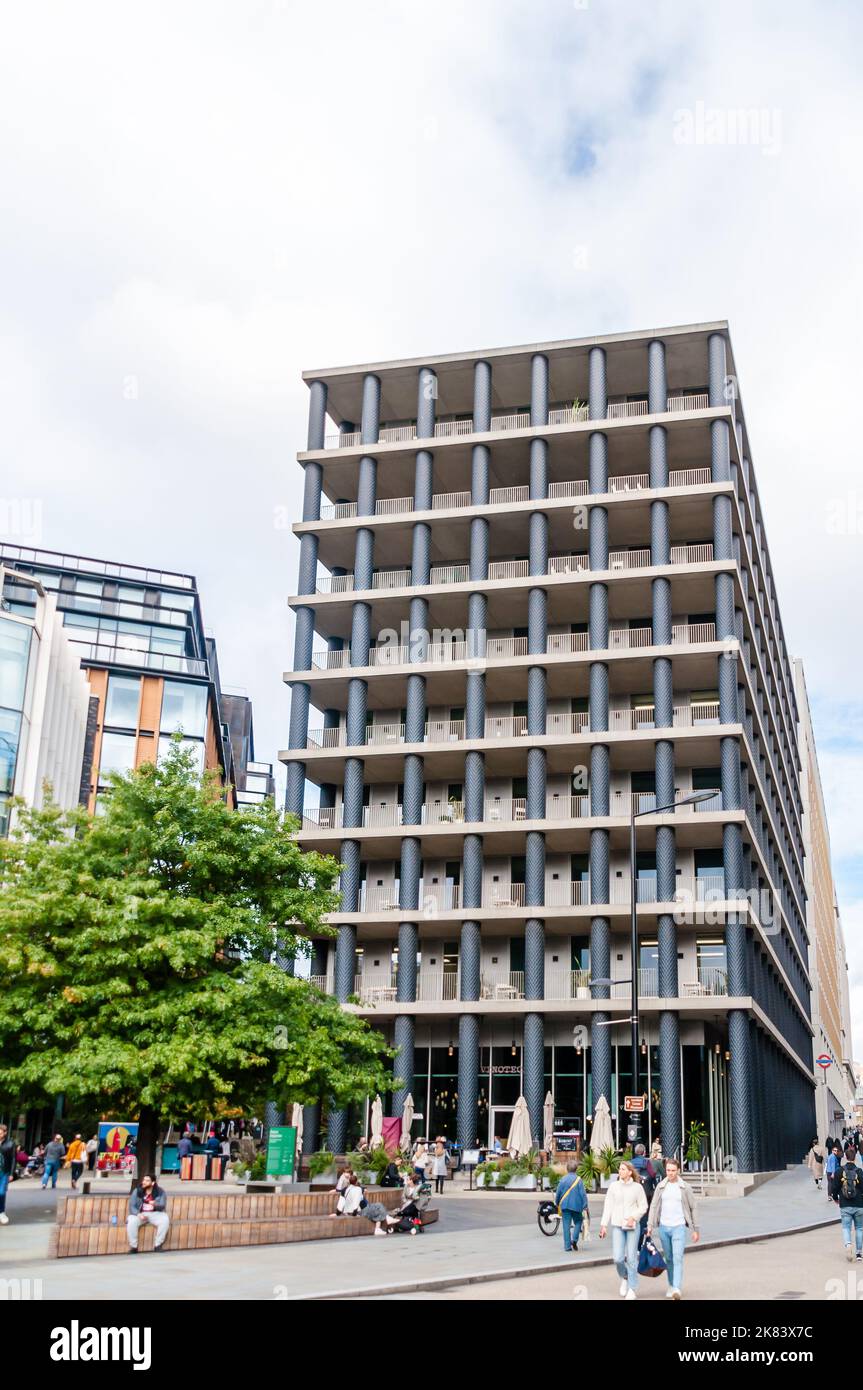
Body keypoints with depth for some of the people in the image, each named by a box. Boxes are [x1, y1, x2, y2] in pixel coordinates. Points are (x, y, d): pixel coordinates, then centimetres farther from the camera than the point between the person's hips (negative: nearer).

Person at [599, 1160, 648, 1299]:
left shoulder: (637, 1187, -1)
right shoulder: (614, 1186, 3)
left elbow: (643, 1206, 1)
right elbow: (608, 1206, 4)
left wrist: (633, 1217, -14)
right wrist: (604, 1225, 0)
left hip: (633, 1226, -1)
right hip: (617, 1226, 1)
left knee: (631, 1258, 1)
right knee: (617, 1258, -6)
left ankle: (632, 1289, 12)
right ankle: (624, 1277, 25)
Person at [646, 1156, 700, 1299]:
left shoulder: (685, 1187, -1)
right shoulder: (660, 1186, 5)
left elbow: (692, 1208, 4)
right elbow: (654, 1206, 6)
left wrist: (695, 1229, 2)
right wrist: (650, 1225, -2)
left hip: (679, 1227, -3)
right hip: (663, 1227, 3)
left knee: (678, 1258, -14)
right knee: (668, 1259, 12)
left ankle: (677, 1289, -20)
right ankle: (671, 1285, 26)